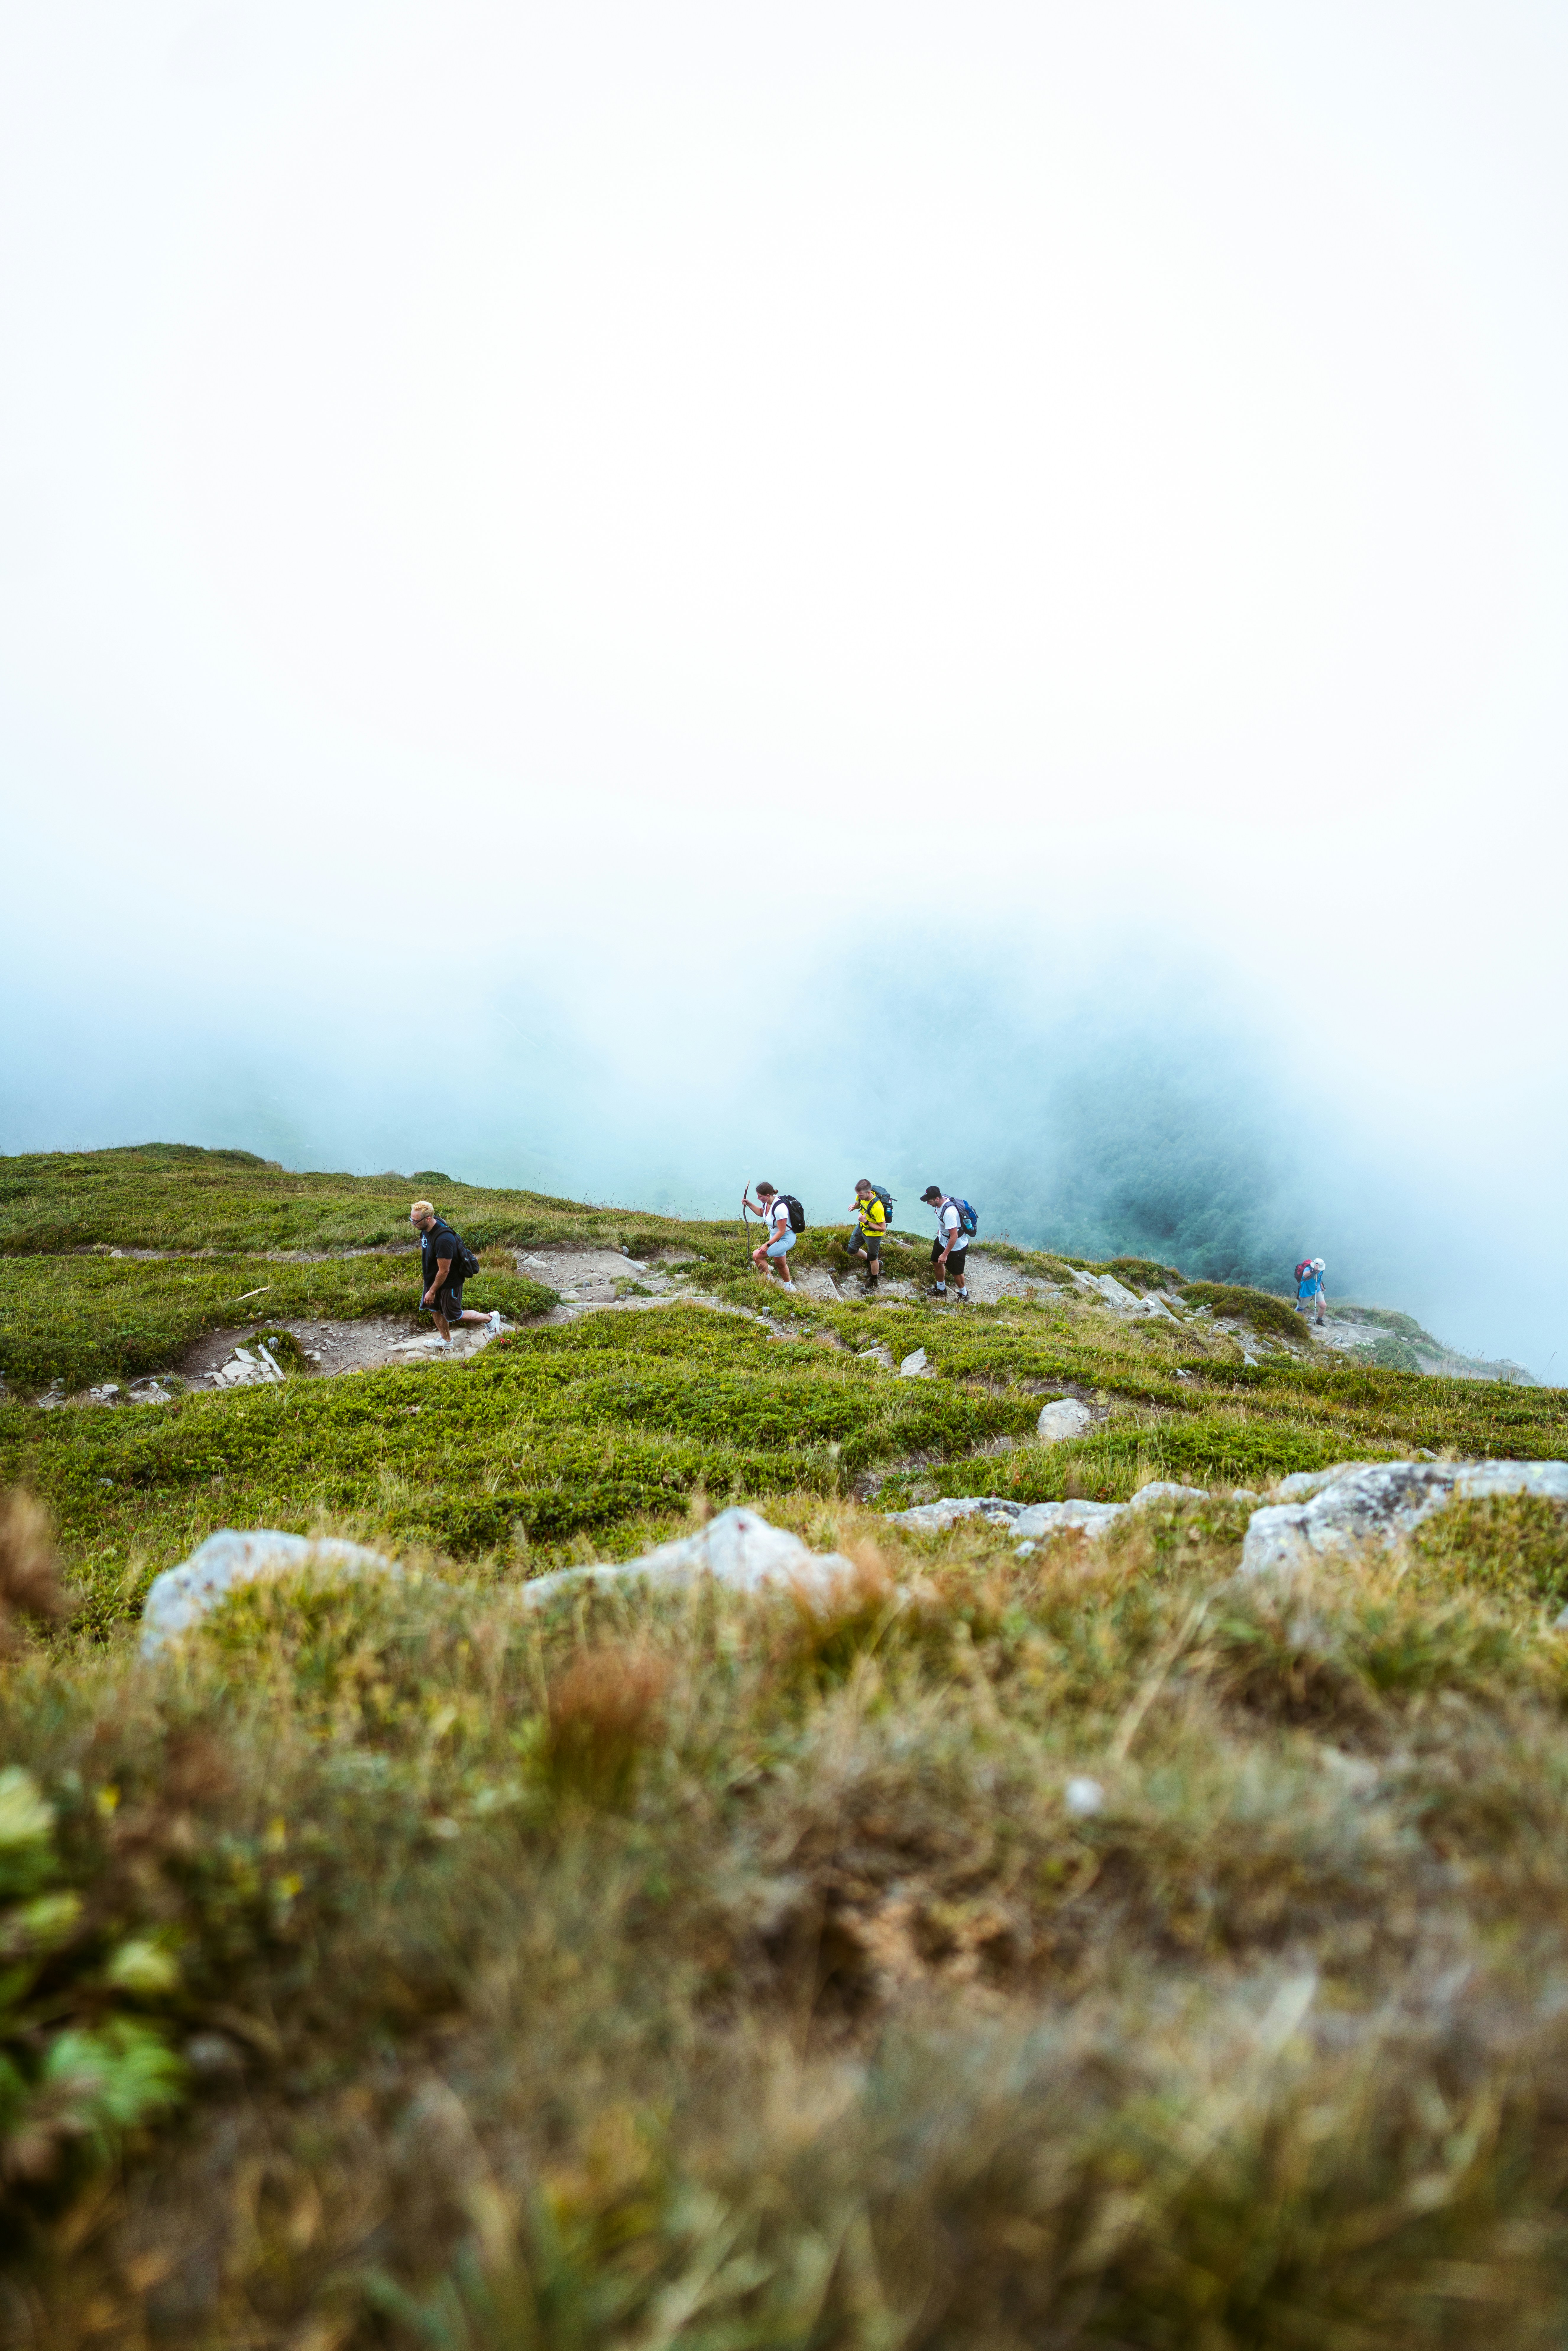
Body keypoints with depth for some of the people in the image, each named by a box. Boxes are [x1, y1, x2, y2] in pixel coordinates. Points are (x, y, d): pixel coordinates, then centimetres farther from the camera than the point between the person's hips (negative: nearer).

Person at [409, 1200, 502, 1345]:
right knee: (435, 1310, 22)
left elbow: (444, 1271, -29)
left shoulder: (443, 1239, -39)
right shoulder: (427, 1228, -10)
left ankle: (490, 1318, 26)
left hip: (449, 1283, -8)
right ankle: (446, 1341, 45)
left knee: (453, 1316, 8)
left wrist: (432, 1292, -17)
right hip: (433, 1279, 8)